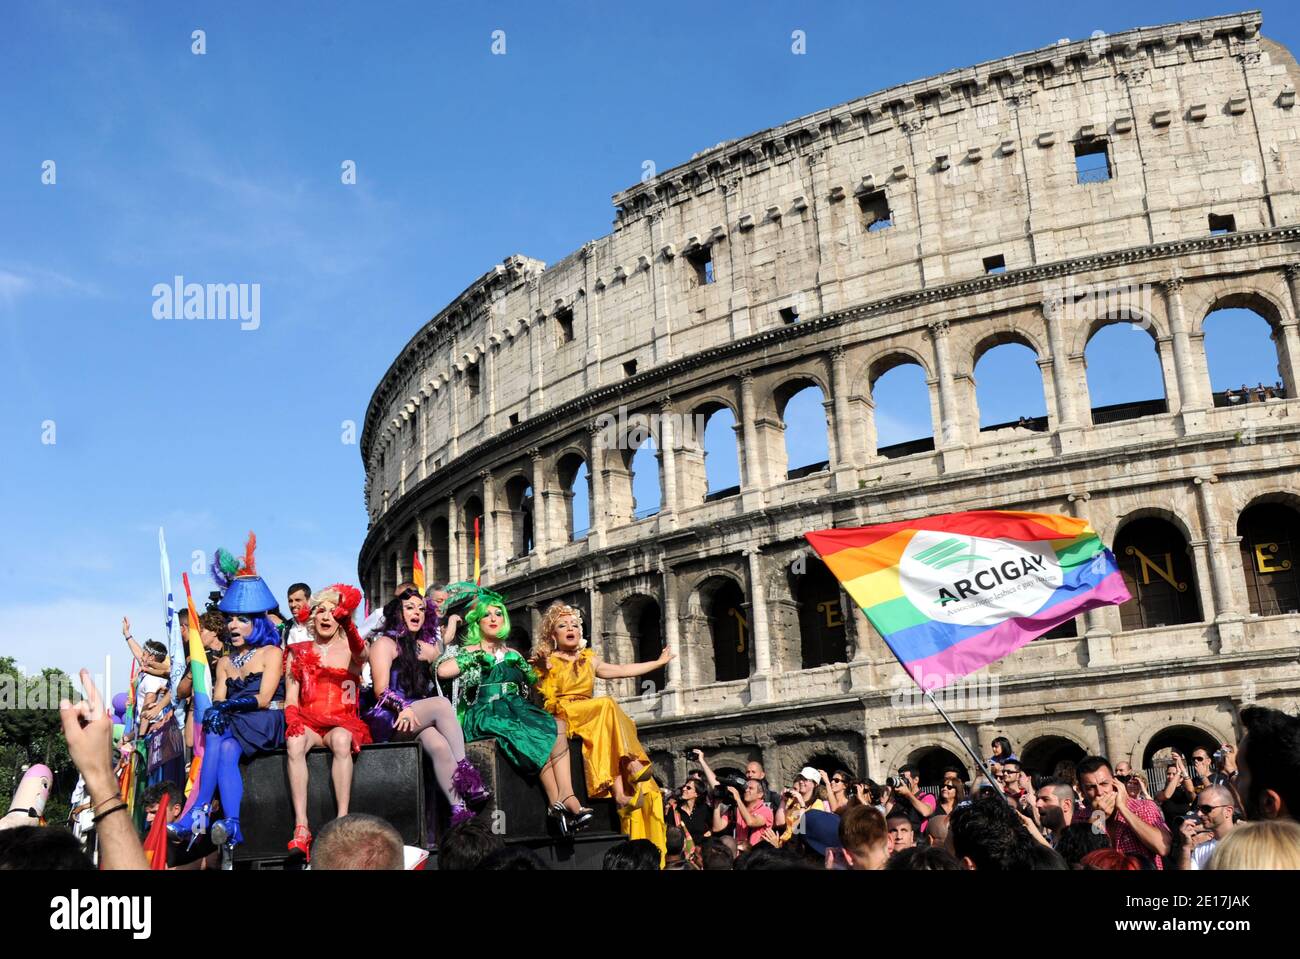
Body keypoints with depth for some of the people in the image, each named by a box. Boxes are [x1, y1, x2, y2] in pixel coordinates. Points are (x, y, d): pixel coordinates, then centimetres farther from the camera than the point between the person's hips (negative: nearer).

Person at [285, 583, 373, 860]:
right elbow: (291, 699, 11)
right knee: (295, 743, -34)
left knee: (341, 739, -37)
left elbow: (361, 653, -18)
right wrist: (293, 721, -12)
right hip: (308, 721, 1)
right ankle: (301, 828, -38)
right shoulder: (298, 652, 16)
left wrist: (349, 625, -38)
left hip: (342, 723, -1)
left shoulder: (349, 649, 10)